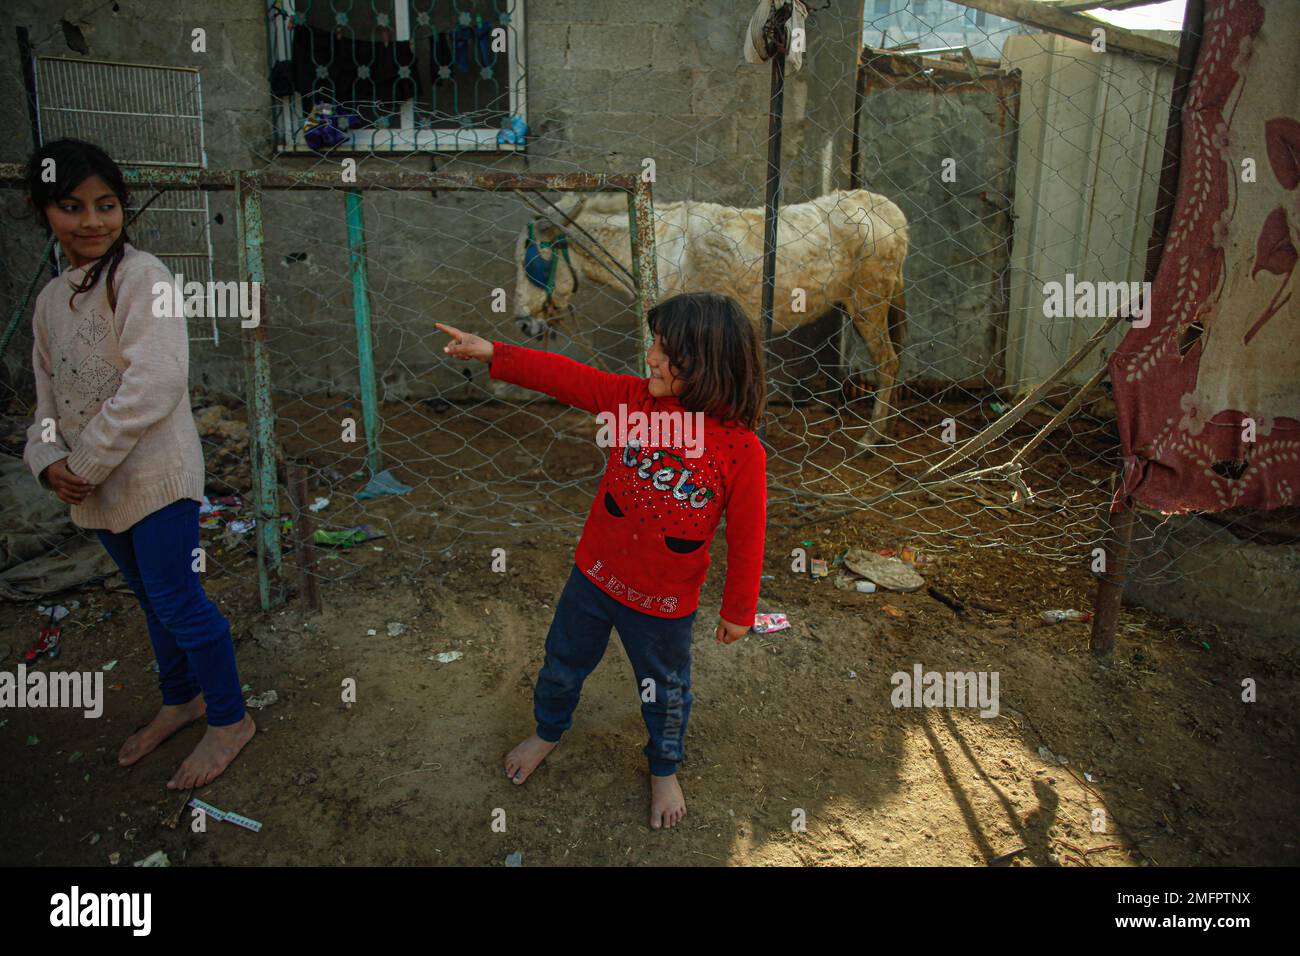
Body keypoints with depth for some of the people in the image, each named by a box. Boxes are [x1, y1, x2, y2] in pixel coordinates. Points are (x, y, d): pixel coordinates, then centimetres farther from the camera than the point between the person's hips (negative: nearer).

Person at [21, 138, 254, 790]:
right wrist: (48, 460, -7)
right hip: (94, 485, 8)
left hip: (154, 473, -7)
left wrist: (86, 463, -18)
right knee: (152, 600, 21)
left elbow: (154, 383, -24)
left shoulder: (140, 276, -14)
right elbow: (50, 395, 13)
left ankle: (229, 719, 18)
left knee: (177, 601, -1)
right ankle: (180, 699, 40)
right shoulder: (50, 298, 11)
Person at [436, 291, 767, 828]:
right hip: (594, 577, 4)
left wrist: (739, 609, -5)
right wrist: (492, 354, -15)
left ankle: (664, 769, 50)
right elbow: (566, 377, -10)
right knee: (563, 664, 25)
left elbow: (746, 537, -14)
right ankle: (548, 732, 56)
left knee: (666, 690, 20)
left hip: (665, 603, -3)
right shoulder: (634, 399, -11)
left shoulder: (743, 450, -22)